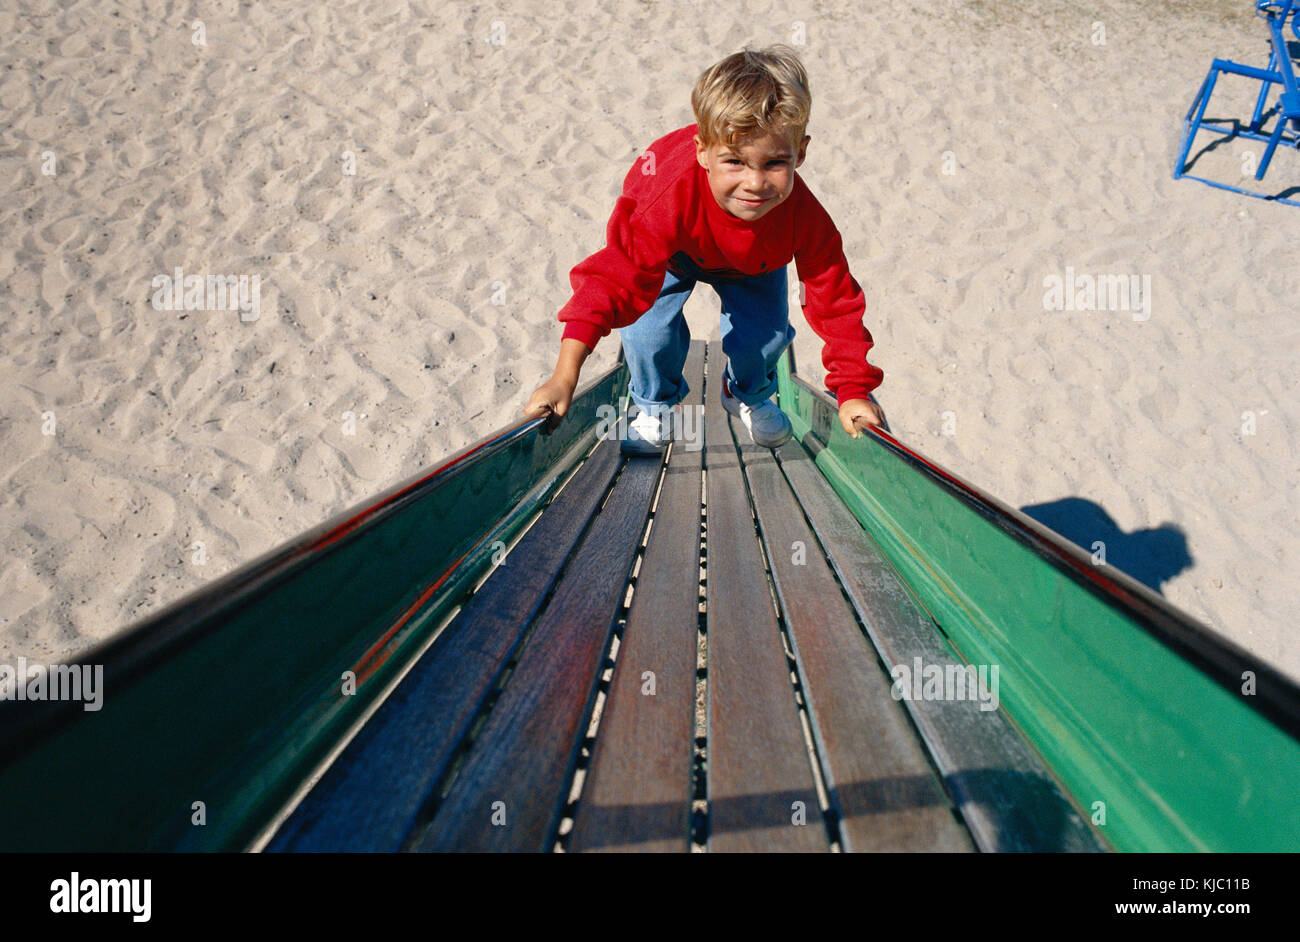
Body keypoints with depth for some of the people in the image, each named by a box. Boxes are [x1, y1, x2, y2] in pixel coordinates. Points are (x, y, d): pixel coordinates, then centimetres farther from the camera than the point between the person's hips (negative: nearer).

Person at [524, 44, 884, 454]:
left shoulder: (805, 219, -40)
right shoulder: (672, 200, -48)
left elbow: (837, 304, -29)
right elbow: (616, 275, -49)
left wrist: (853, 392, -32)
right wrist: (564, 377, -55)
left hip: (755, 259, 2)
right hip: (675, 250, -2)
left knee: (767, 332, -12)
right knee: (650, 326, -19)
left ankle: (748, 394, 26)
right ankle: (656, 402, 16)